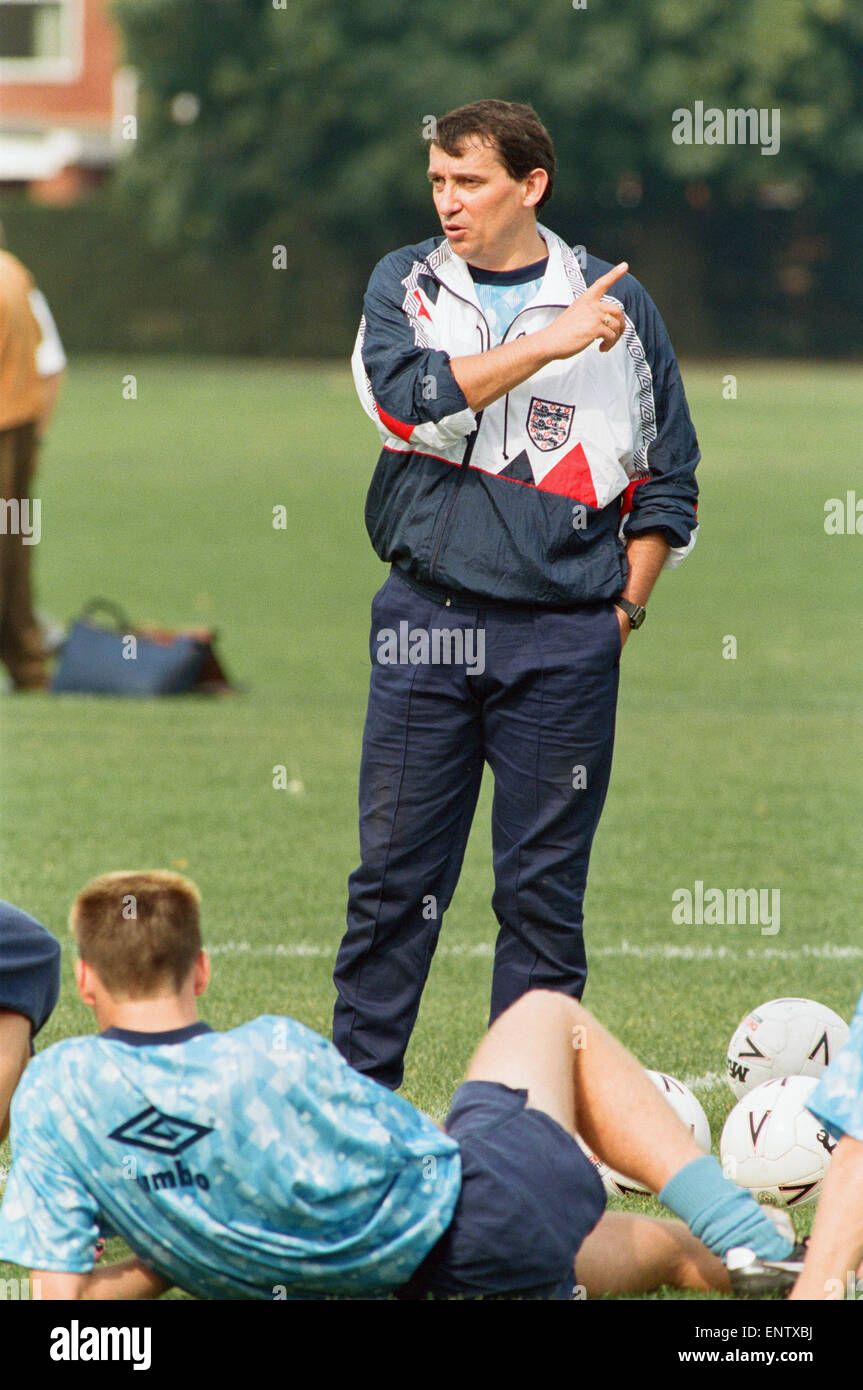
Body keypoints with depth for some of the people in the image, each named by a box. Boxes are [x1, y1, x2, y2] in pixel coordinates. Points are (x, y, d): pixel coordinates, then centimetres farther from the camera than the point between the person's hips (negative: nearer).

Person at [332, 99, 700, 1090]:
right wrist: (549, 343, -14)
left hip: (565, 640, 0)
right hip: (427, 625, 0)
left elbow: (669, 475, 11)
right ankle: (357, 1093, 8)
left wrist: (625, 603, 3)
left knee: (544, 885, 3)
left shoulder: (616, 303, 6)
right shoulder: (404, 285, 7)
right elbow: (412, 398, -14)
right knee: (394, 873, 0)